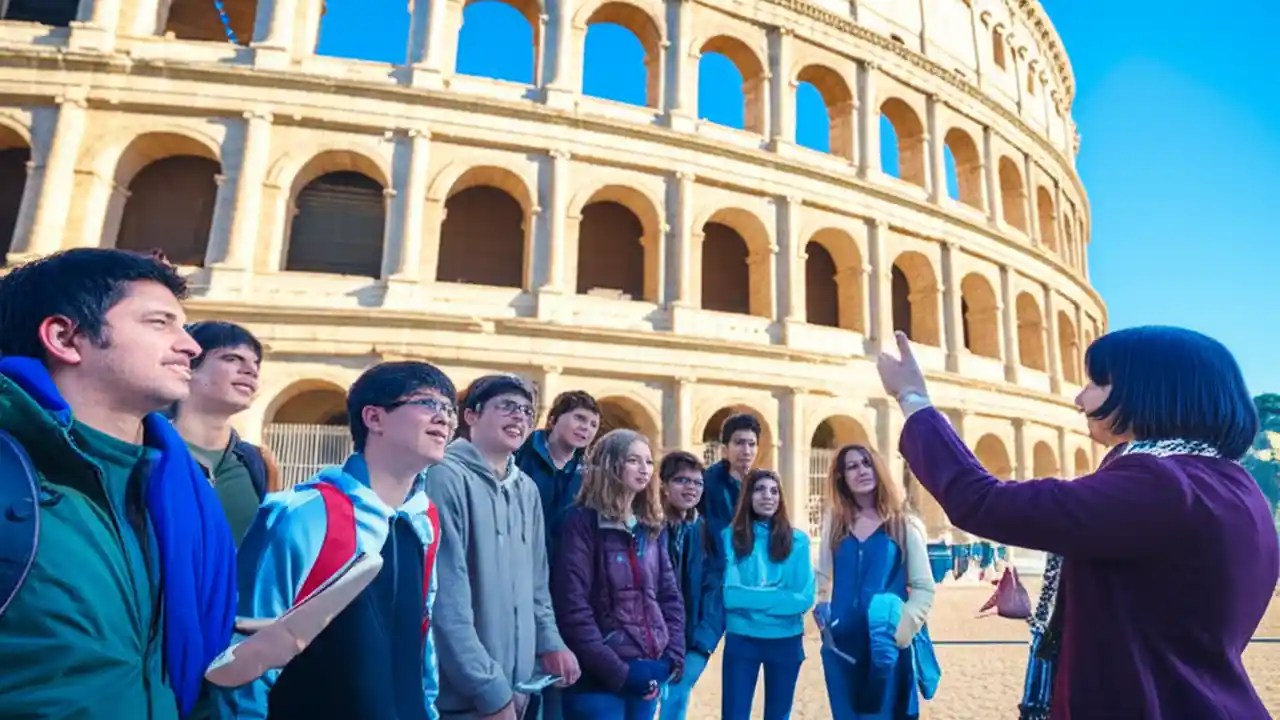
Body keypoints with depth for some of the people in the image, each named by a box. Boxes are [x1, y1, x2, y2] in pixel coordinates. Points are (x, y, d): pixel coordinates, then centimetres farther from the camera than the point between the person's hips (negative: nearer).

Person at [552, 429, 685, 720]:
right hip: (598, 677, -6)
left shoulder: (653, 527, 10)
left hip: (648, 672, 6)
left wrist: (672, 656, 1)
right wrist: (616, 671, -16)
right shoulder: (583, 522, -10)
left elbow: (670, 594, 13)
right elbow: (572, 607, -16)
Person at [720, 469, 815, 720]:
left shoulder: (797, 540, -2)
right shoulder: (730, 536, -5)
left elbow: (804, 598, -9)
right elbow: (728, 594, -13)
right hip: (741, 640, -2)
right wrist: (780, 597, -17)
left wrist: (750, 597, -16)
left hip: (786, 641, 2)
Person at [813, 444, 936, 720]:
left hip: (886, 647, -3)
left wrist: (899, 629, -13)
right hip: (841, 646, 3)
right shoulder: (835, 524, 7)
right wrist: (823, 606, -1)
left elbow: (924, 588, -2)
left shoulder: (903, 525, -1)